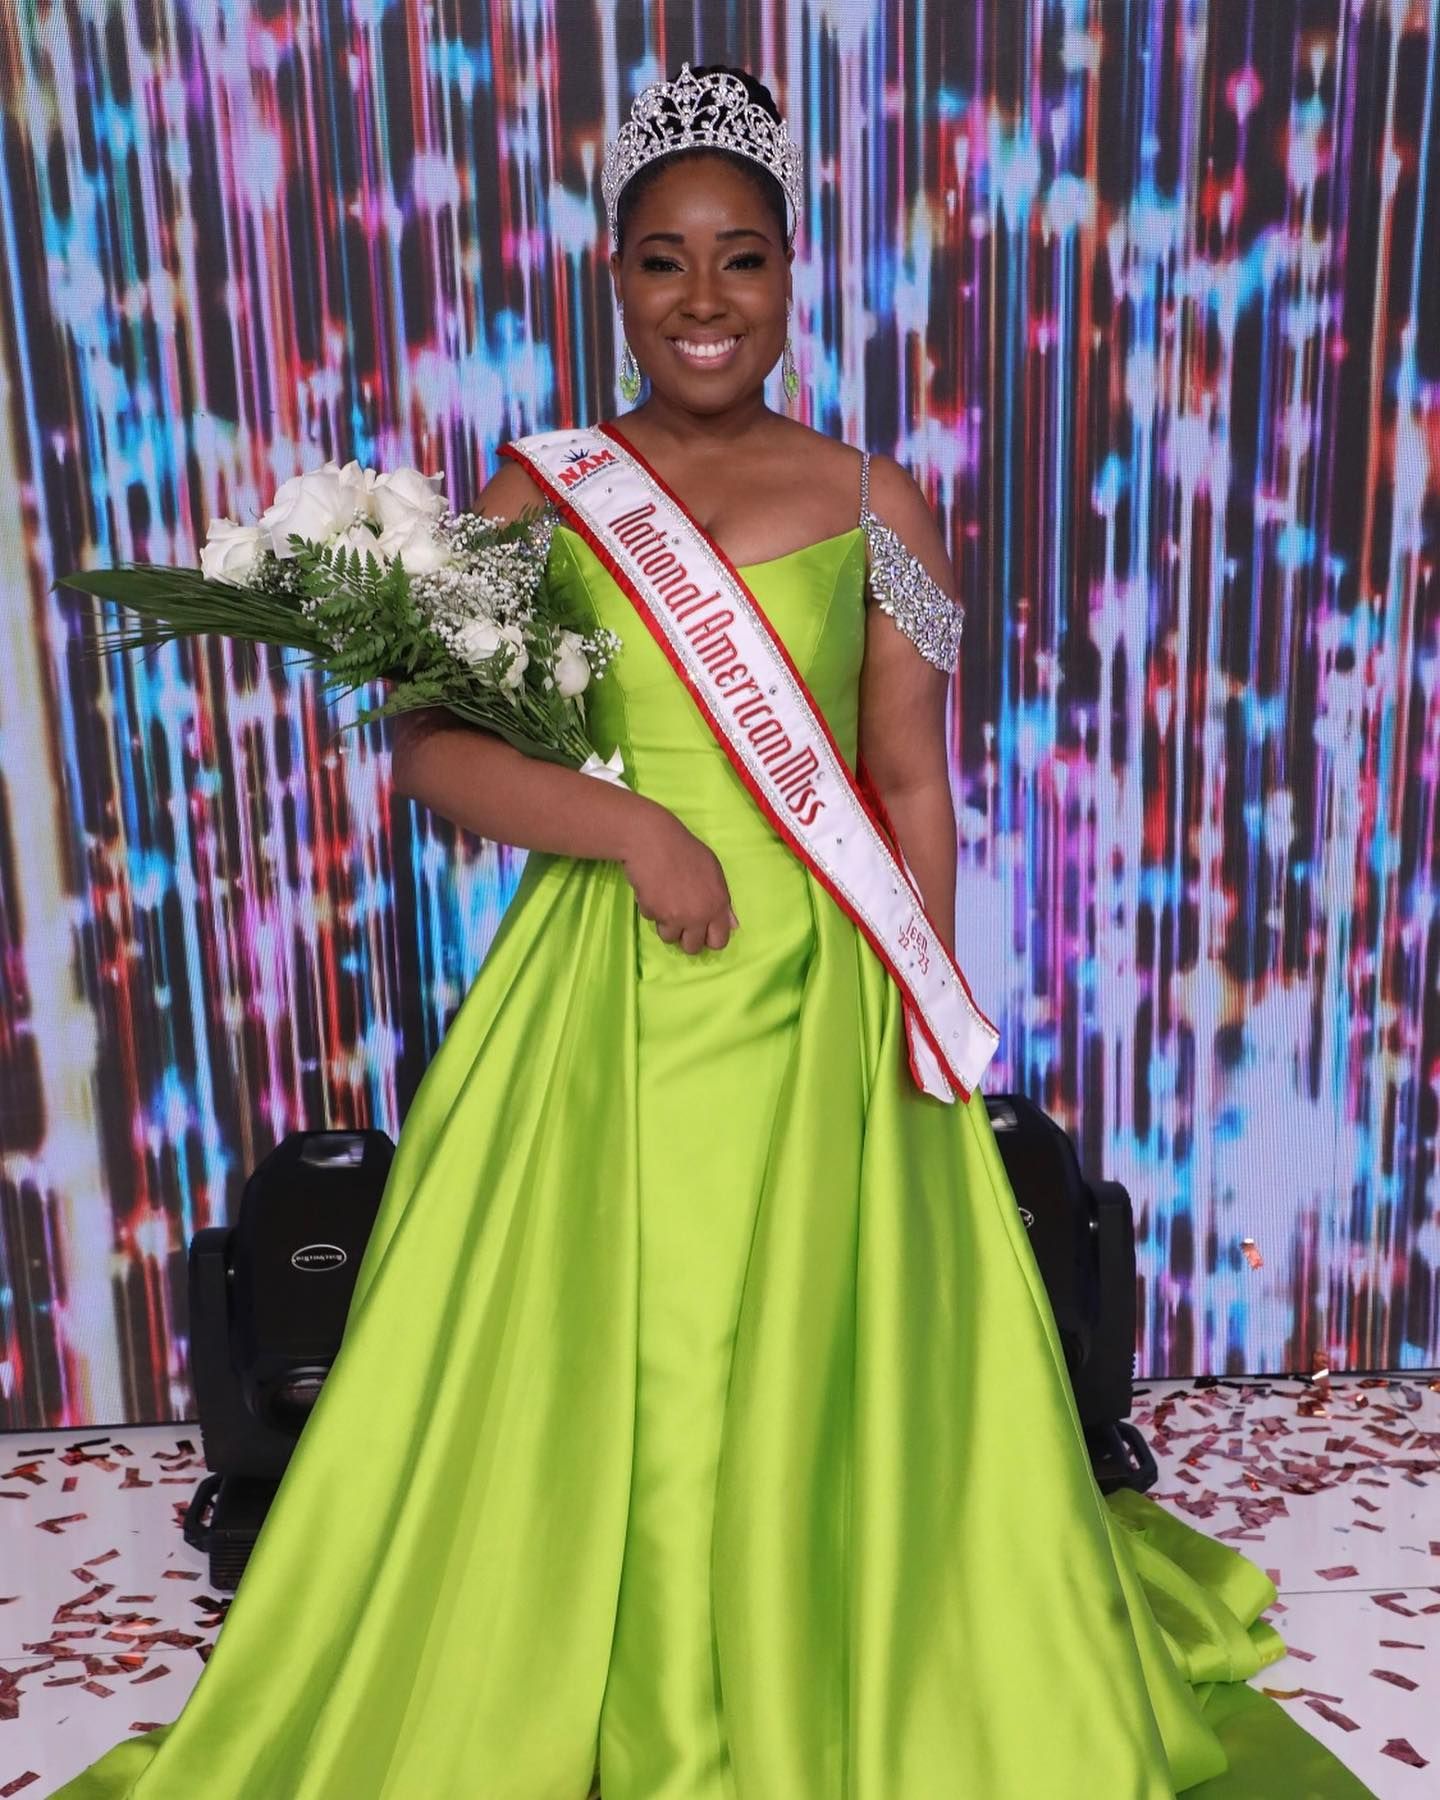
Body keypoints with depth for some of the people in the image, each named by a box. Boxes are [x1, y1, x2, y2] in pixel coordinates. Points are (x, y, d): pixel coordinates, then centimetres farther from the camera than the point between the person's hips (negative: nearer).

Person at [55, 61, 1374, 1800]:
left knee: (818, 1363, 8)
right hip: (599, 990, 1)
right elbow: (428, 745, -1)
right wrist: (632, 823, -15)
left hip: (816, 1002, 0)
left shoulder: (873, 505, 4)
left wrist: (925, 1032, -1)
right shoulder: (536, 496, 5)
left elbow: (914, 788, 3)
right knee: (583, 1359, 8)